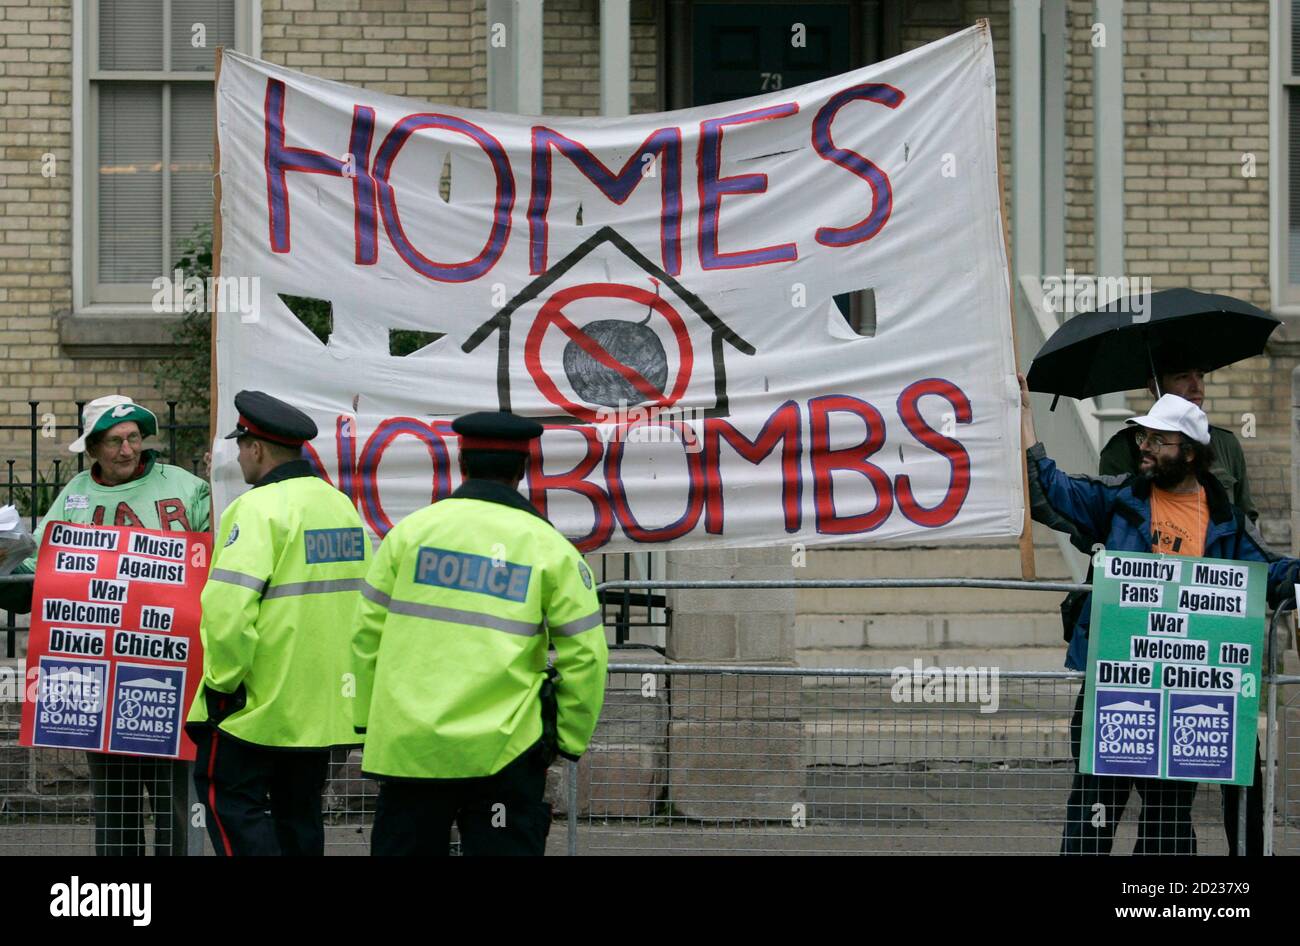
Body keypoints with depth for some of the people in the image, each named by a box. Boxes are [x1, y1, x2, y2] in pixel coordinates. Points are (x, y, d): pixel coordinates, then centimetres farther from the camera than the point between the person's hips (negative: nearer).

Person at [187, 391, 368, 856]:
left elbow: (227, 608, -24)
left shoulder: (258, 509, -16)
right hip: (325, 701, 8)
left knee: (230, 797, -1)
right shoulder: (344, 507, 11)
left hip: (260, 699, -8)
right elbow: (363, 600, 18)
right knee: (299, 810, 15)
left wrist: (223, 681, -15)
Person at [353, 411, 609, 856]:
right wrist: (570, 741, 10)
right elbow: (584, 656, -1)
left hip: (408, 747, 2)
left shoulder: (410, 532, 3)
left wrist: (369, 719, 14)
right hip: (503, 753, -1)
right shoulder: (550, 548, 0)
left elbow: (368, 635, 4)